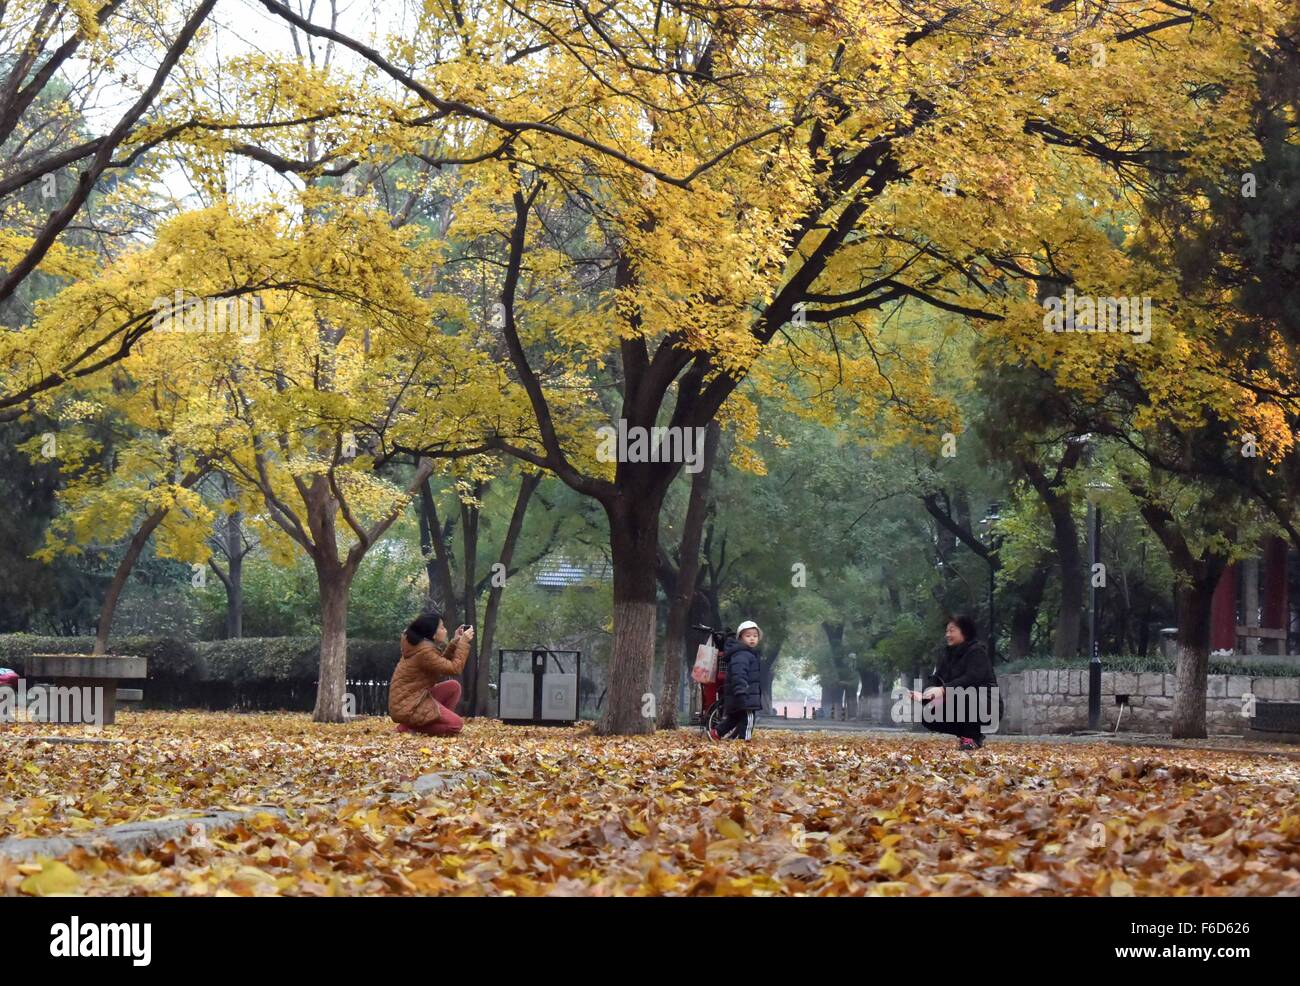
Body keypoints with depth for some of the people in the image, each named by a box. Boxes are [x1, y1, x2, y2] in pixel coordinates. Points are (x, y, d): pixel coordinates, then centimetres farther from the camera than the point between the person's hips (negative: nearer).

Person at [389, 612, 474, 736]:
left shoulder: (421, 645, 9)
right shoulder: (424, 651, -21)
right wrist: (464, 641, -11)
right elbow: (455, 668, -18)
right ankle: (410, 728, -8)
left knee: (453, 686, 13)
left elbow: (442, 662, 20)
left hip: (414, 698, 10)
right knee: (457, 724, -13)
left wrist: (455, 642, 10)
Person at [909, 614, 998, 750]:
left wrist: (944, 690, -38)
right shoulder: (947, 654, 10)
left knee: (959, 695, -37)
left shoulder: (977, 651, -13)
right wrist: (924, 694, -22)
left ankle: (974, 737, -17)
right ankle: (964, 734, 5)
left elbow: (971, 679, -28)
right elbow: (935, 678, -2)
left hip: (986, 706, -7)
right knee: (929, 716, -11)